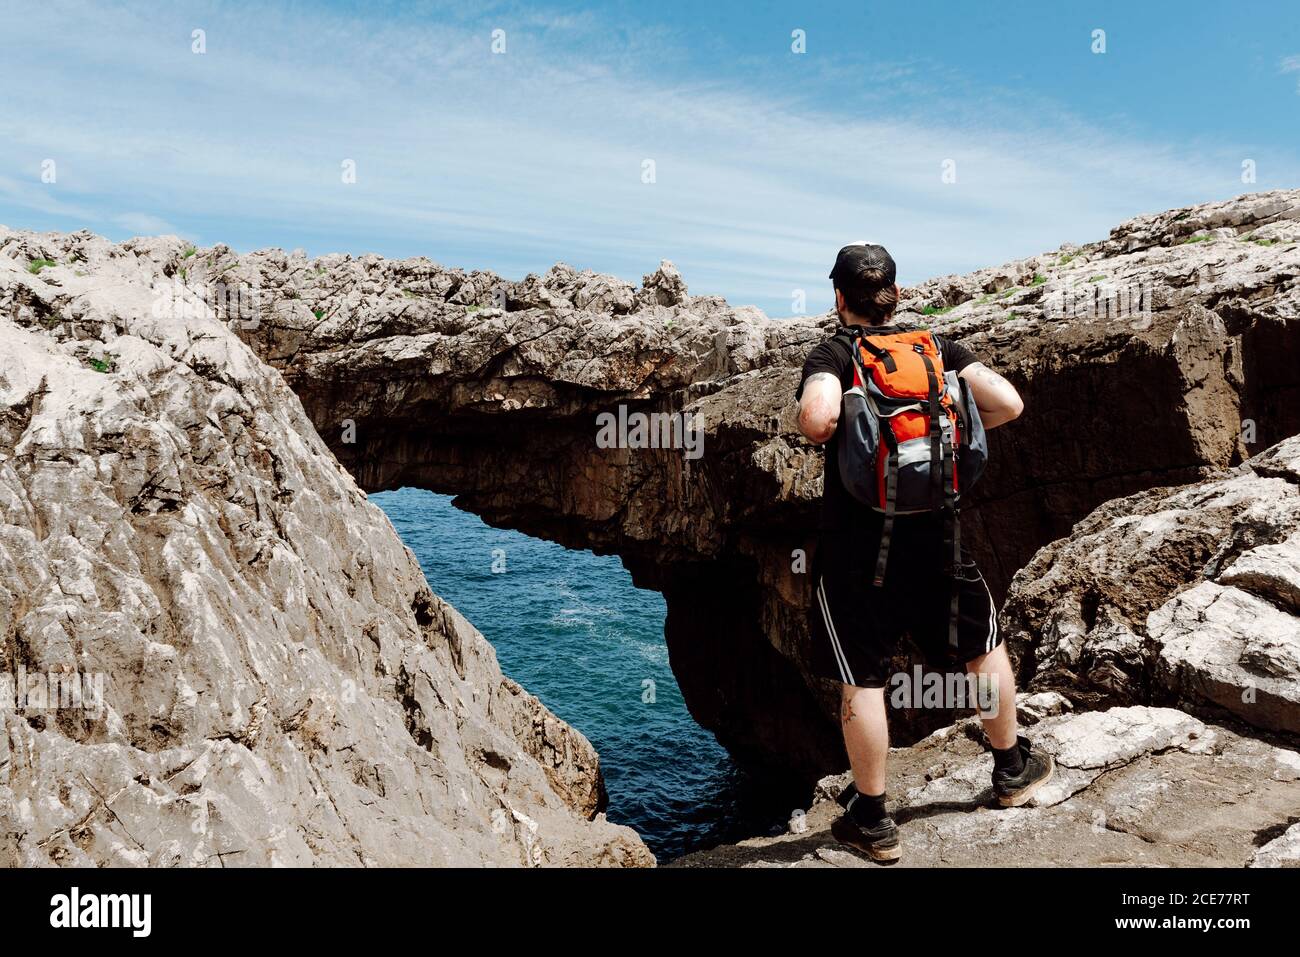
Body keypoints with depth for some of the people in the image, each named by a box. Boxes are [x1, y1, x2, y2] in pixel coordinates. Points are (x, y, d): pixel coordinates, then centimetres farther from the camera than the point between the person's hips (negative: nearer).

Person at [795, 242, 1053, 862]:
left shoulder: (830, 355, -8)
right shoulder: (935, 346, 4)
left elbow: (817, 418, -29)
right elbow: (1008, 403, -4)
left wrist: (819, 429, -6)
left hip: (855, 546, -3)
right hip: (936, 535, 4)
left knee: (861, 681, 7)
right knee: (983, 646, 24)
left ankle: (872, 821, 18)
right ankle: (1012, 771, 41)